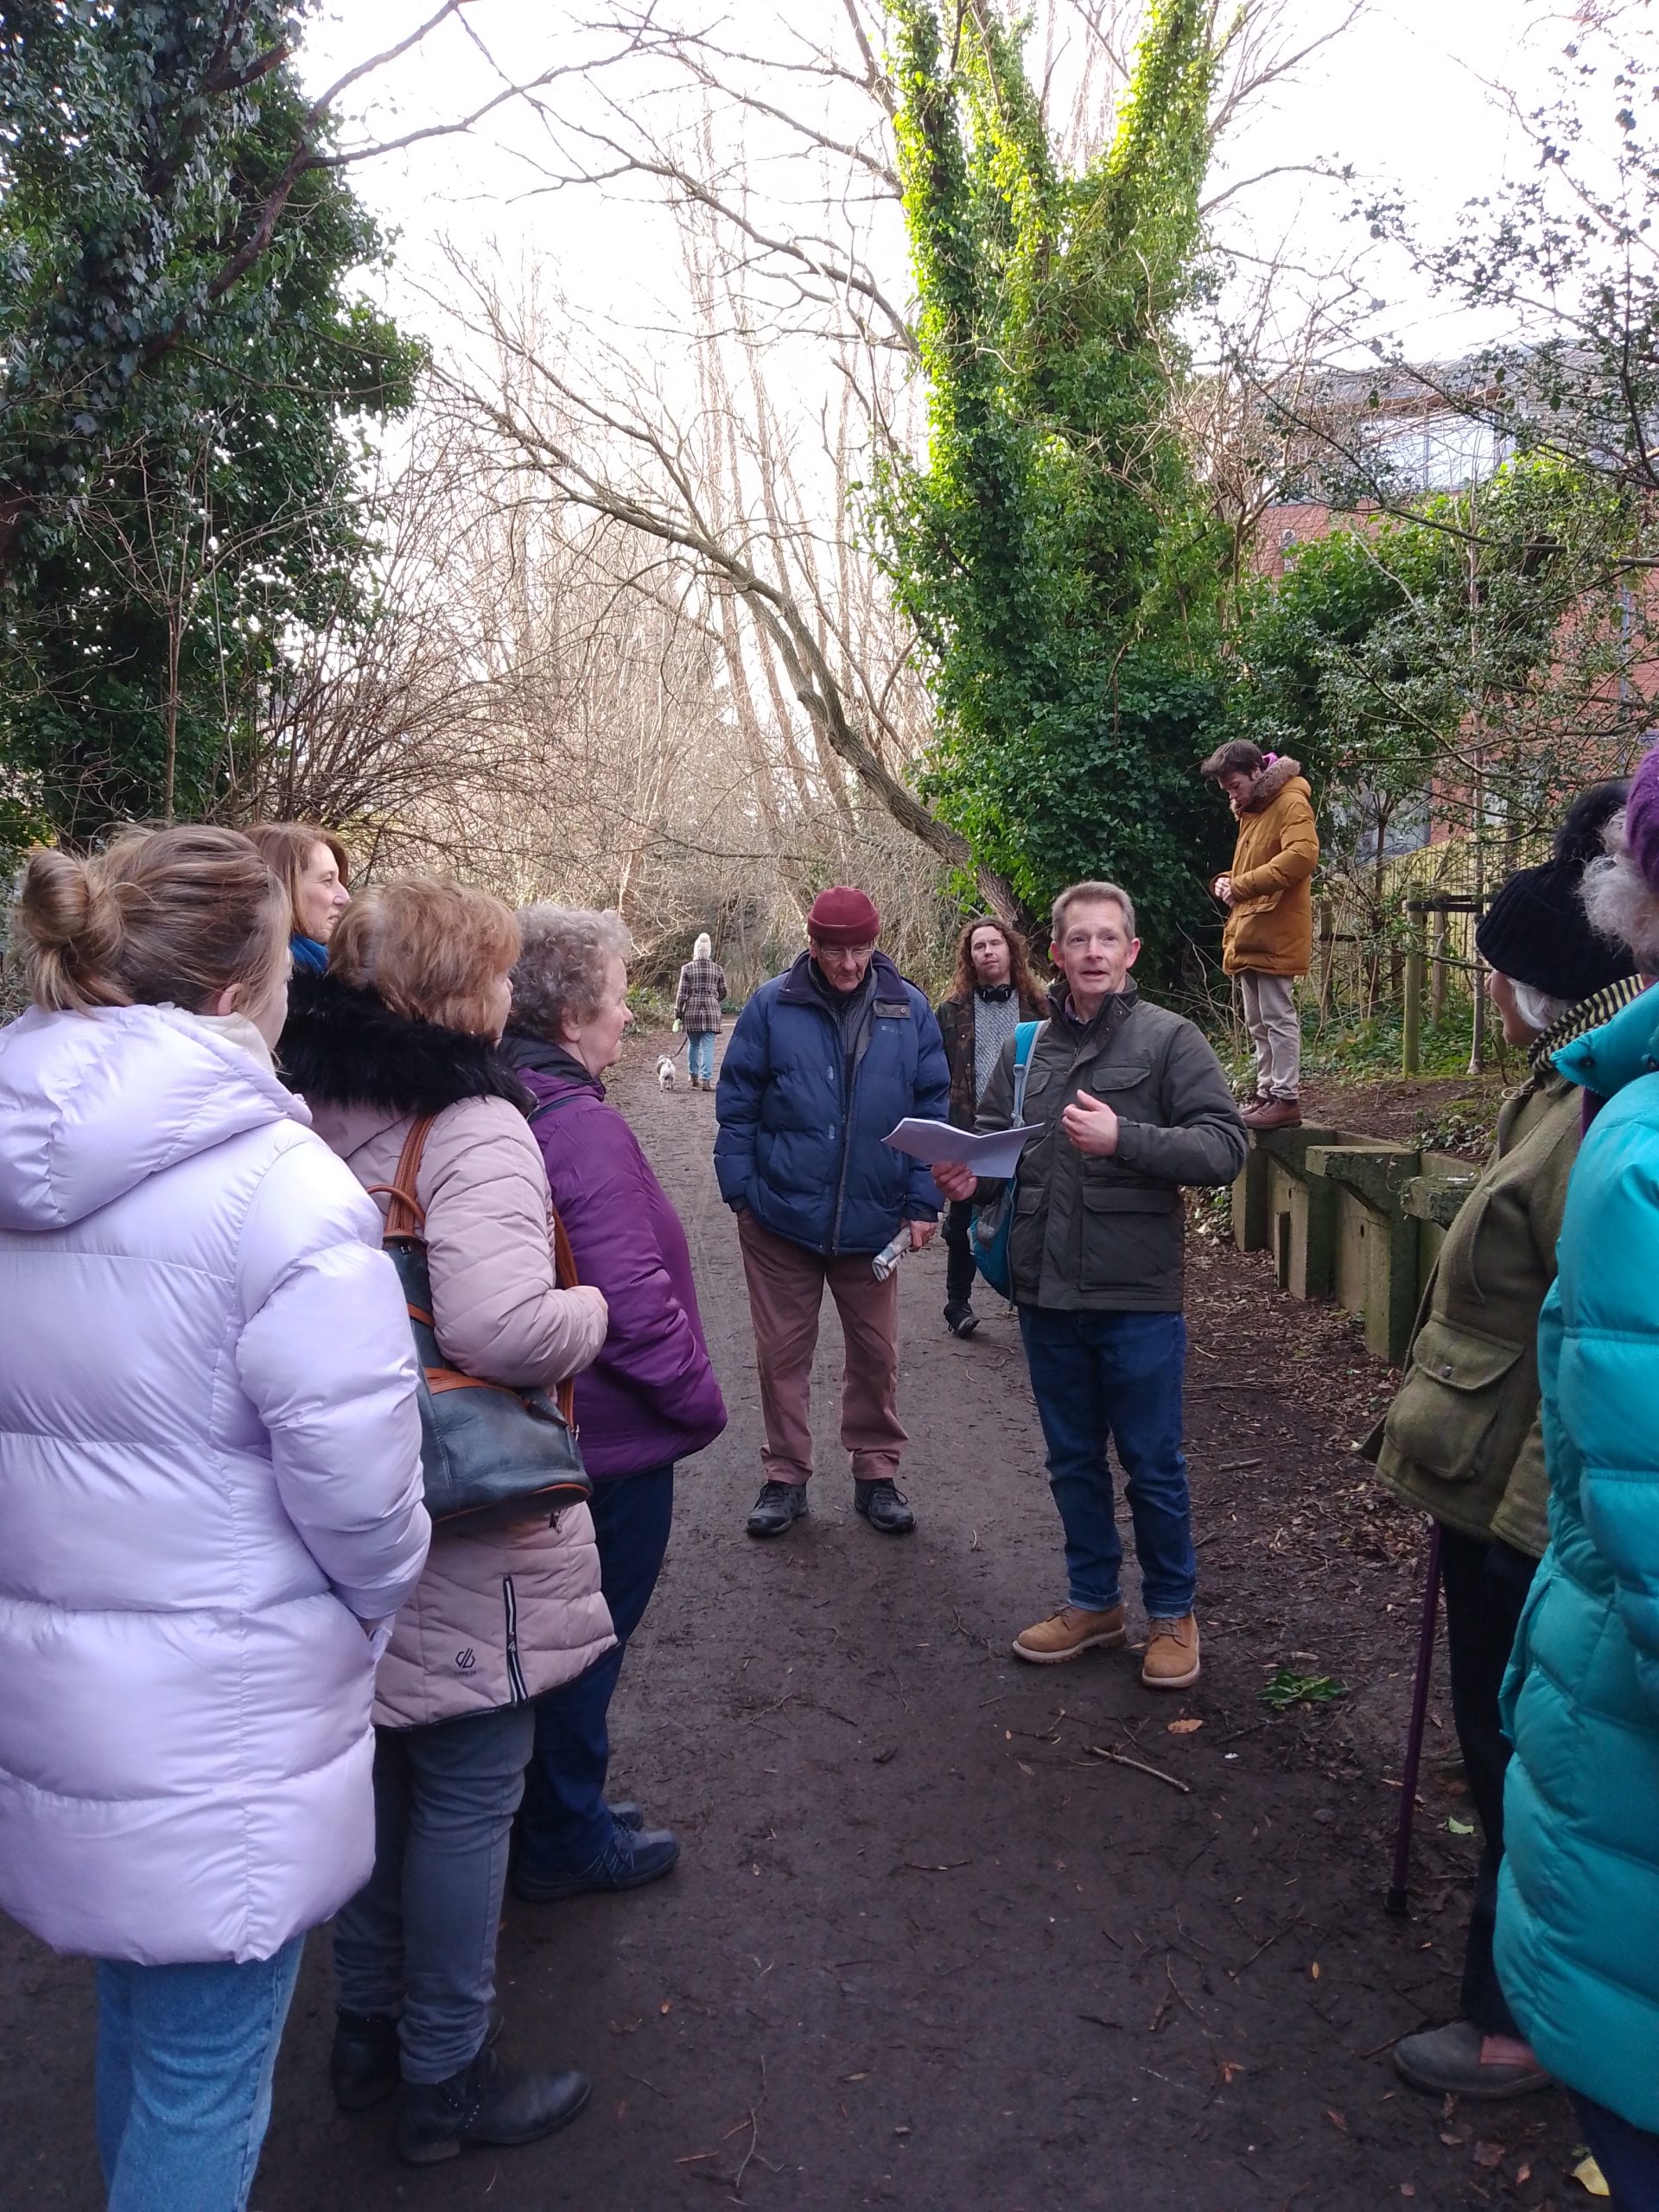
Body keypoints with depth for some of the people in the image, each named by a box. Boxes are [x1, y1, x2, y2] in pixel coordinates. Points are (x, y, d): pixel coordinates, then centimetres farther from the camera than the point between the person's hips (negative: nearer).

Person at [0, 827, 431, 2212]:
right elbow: (358, 1480, -20)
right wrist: (377, 1600, -1)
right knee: (202, 2078, 13)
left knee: (138, 2021, 28)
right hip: (213, 1732, -7)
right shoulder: (276, 1182, -23)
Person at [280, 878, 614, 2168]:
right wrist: (595, 1309, -15)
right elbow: (502, 1328, -34)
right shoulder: (475, 1129, -22)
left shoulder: (310, 1120, 1)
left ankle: (371, 2025, 42)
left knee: (381, 1769, 23)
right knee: (468, 1795, 10)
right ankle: (444, 2077, 27)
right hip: (468, 1529, -8)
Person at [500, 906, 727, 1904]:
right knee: (588, 1642, 10)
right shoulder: (584, 1127, -26)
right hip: (614, 1437, -9)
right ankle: (566, 1840, 28)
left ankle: (559, 1811, 40)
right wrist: (702, 1399, -14)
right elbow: (632, 1302, -29)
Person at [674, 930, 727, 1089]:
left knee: (693, 1044, 13)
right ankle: (706, 1079, -8)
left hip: (692, 1010, 0)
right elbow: (722, 993, 9)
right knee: (708, 1046, -1)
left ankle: (694, 1077, 21)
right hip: (711, 1010, 0)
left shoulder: (687, 968, -2)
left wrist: (677, 1014, 4)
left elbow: (682, 993, -3)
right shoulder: (718, 969, 2)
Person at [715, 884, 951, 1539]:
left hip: (873, 1220, 1)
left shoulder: (909, 1009, -1)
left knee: (876, 1353, 13)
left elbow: (932, 1110, 2)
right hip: (781, 1215, -1)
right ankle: (785, 1477, 26)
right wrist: (741, 1192, -5)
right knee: (782, 1353, 10)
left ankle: (876, 1473, 30)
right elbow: (736, 1106, -2)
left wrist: (923, 1204, -2)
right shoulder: (771, 1007, -5)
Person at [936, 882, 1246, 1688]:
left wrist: (1123, 1139, -25)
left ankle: (1171, 1613, 28)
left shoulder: (1168, 1038, -6)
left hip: (1138, 1296, -4)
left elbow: (1224, 1145, -13)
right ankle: (1093, 1602, 35)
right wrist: (970, 1177, -6)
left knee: (1152, 1467, 8)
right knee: (1073, 1462, 17)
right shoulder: (1026, 1047, 7)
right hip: (1047, 1293, 5)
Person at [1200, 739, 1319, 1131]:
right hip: (1248, 934, 10)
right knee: (1258, 1023, 11)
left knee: (1277, 1018, -8)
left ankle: (1287, 1099, -5)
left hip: (1274, 934, -10)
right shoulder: (1251, 811, 21)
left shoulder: (1290, 803, -8)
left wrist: (1242, 885, -23)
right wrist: (1226, 882, 7)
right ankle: (1267, 1094, 17)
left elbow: (1302, 855, -24)